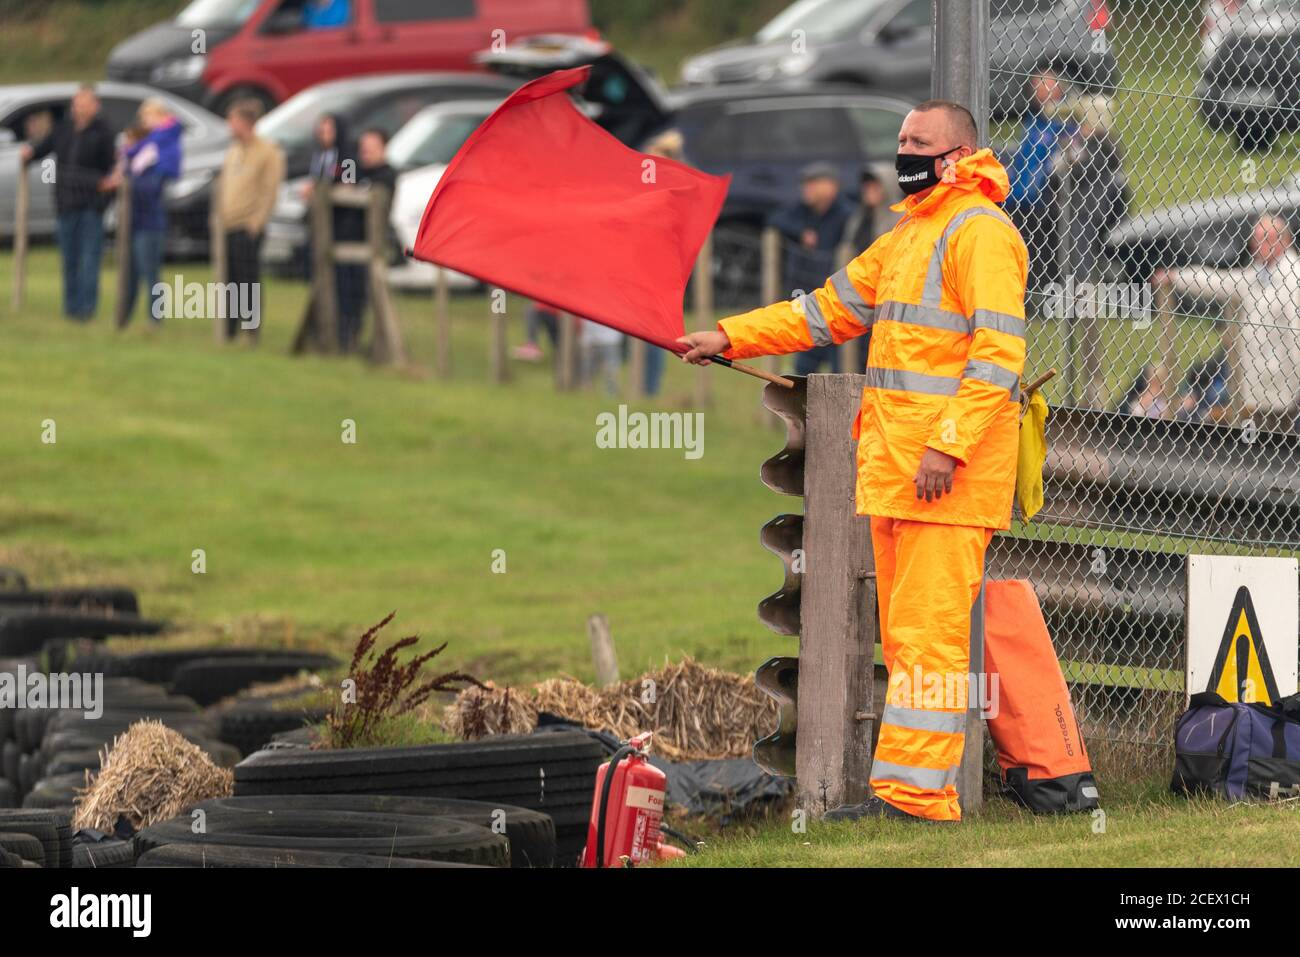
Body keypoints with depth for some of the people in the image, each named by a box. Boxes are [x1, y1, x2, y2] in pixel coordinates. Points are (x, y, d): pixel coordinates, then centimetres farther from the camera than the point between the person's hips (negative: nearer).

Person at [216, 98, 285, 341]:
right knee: (229, 282, 7)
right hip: (227, 229, 7)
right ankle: (228, 332, 11)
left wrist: (256, 222, -15)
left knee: (249, 282, -5)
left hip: (248, 228, -7)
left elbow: (269, 191, -10)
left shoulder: (268, 152, -6)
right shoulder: (233, 150, 17)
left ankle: (252, 332, -1)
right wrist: (219, 216, 12)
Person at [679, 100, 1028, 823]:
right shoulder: (905, 236, 23)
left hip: (950, 473, -10)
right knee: (905, 634, 10)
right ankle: (927, 791, 12)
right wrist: (731, 337, 22)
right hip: (894, 467, 10)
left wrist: (950, 445, -24)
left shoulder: (980, 234, -9)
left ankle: (913, 793, -14)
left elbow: (999, 351, -17)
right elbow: (830, 310, 29)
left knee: (928, 630, -12)